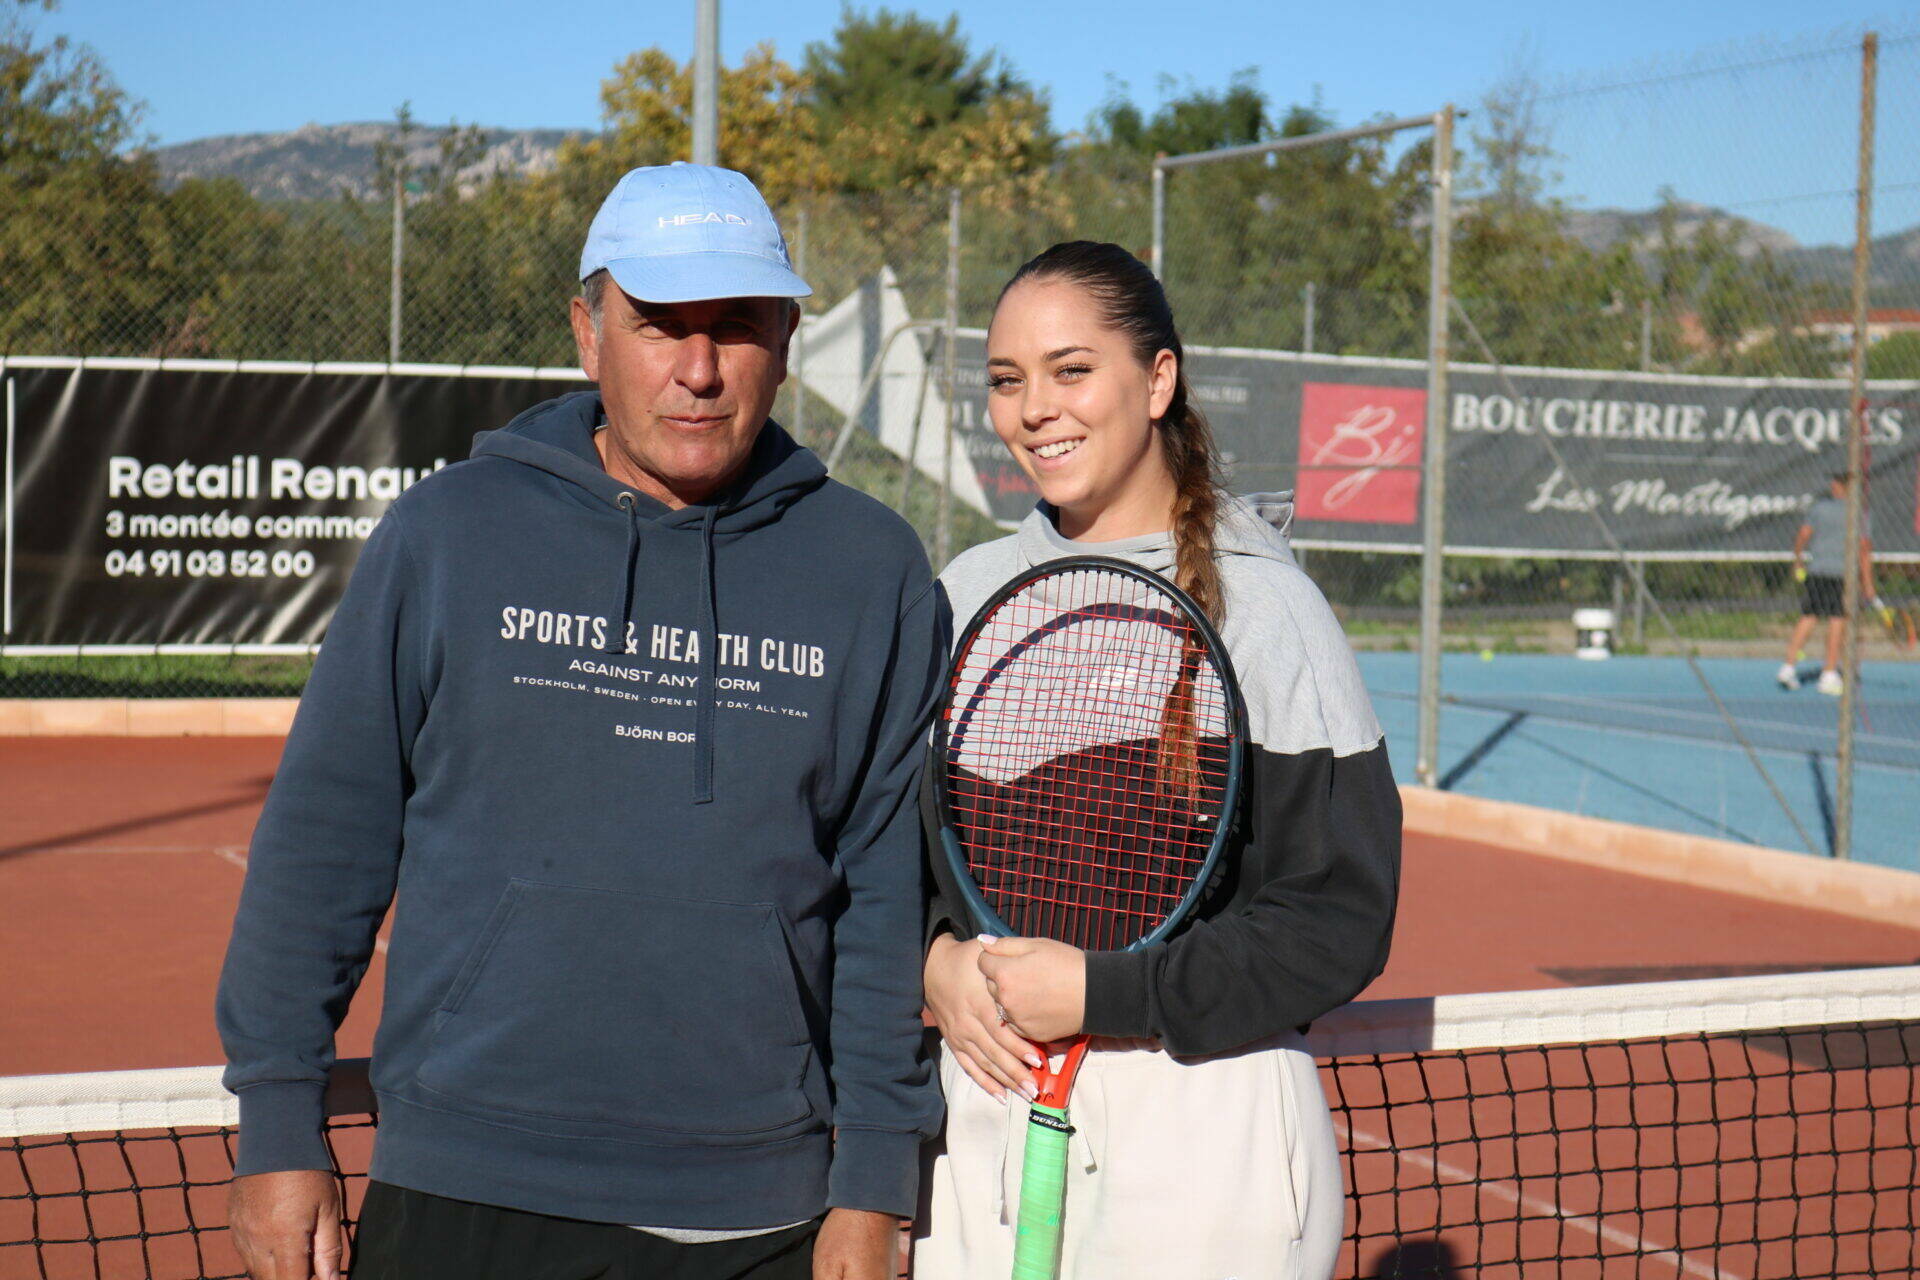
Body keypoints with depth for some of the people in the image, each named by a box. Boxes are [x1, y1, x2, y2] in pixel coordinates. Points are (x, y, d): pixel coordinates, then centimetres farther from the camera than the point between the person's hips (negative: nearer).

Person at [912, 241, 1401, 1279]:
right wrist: (935, 957, -7)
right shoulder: (968, 591, 7)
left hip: (1203, 1131, -4)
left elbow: (1340, 920, -12)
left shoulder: (1261, 606, -9)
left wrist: (1103, 994, -19)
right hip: (977, 1108, 5)